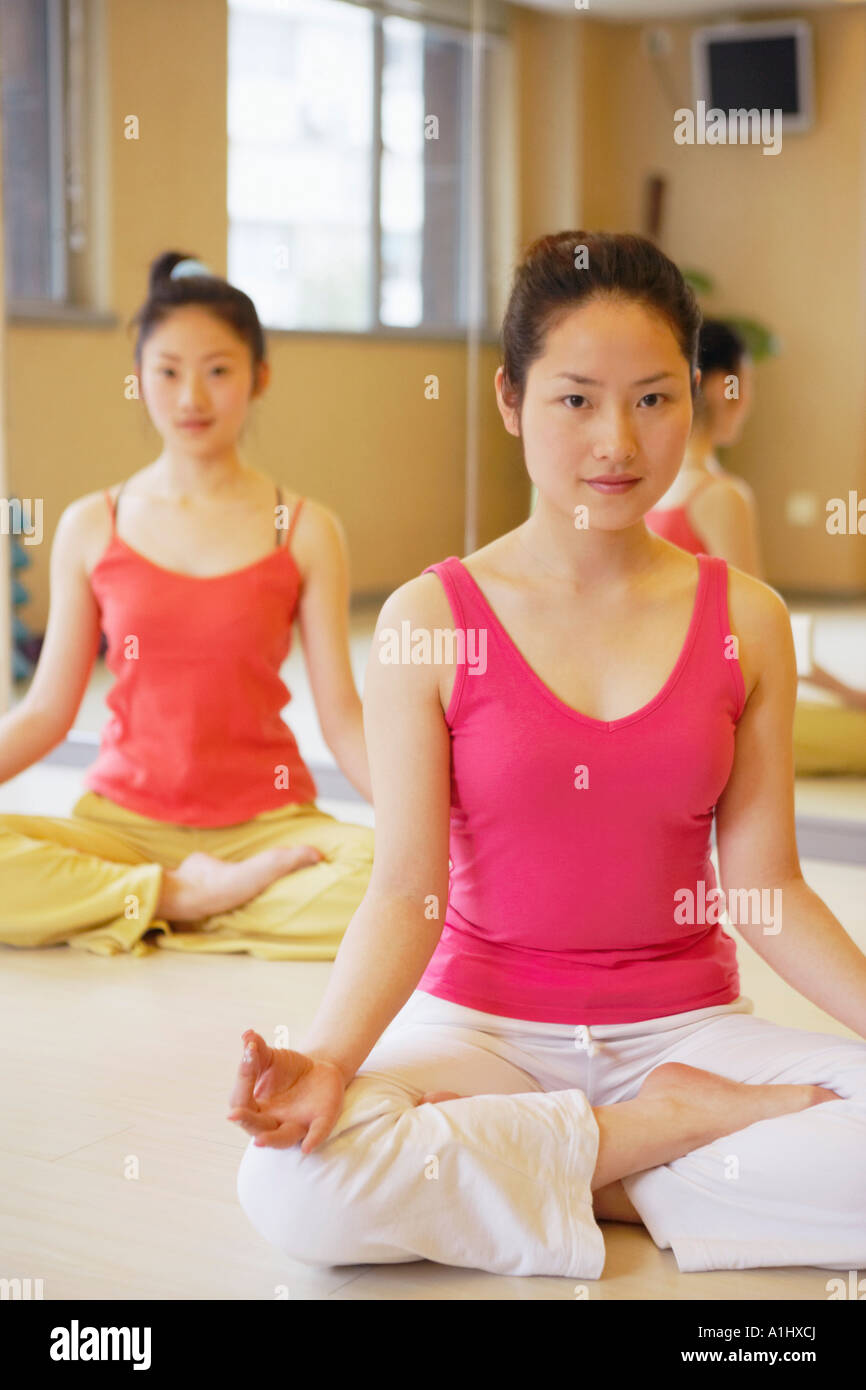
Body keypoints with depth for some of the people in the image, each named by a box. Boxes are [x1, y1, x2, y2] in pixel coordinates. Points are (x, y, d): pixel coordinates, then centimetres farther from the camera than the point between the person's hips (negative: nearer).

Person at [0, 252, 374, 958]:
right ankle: (193, 895, -15)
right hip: (124, 820, 1)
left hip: (267, 822, 0)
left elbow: (343, 716, 0)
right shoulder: (91, 528, 4)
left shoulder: (306, 532, 1)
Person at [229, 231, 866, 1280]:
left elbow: (765, 887, 2)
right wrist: (329, 1058, -25)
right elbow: (405, 892, -8)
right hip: (485, 1025, -1)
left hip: (688, 1026, 1)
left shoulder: (744, 622, 3)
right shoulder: (430, 620, -4)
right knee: (294, 1187, -31)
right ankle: (671, 1129, -13)